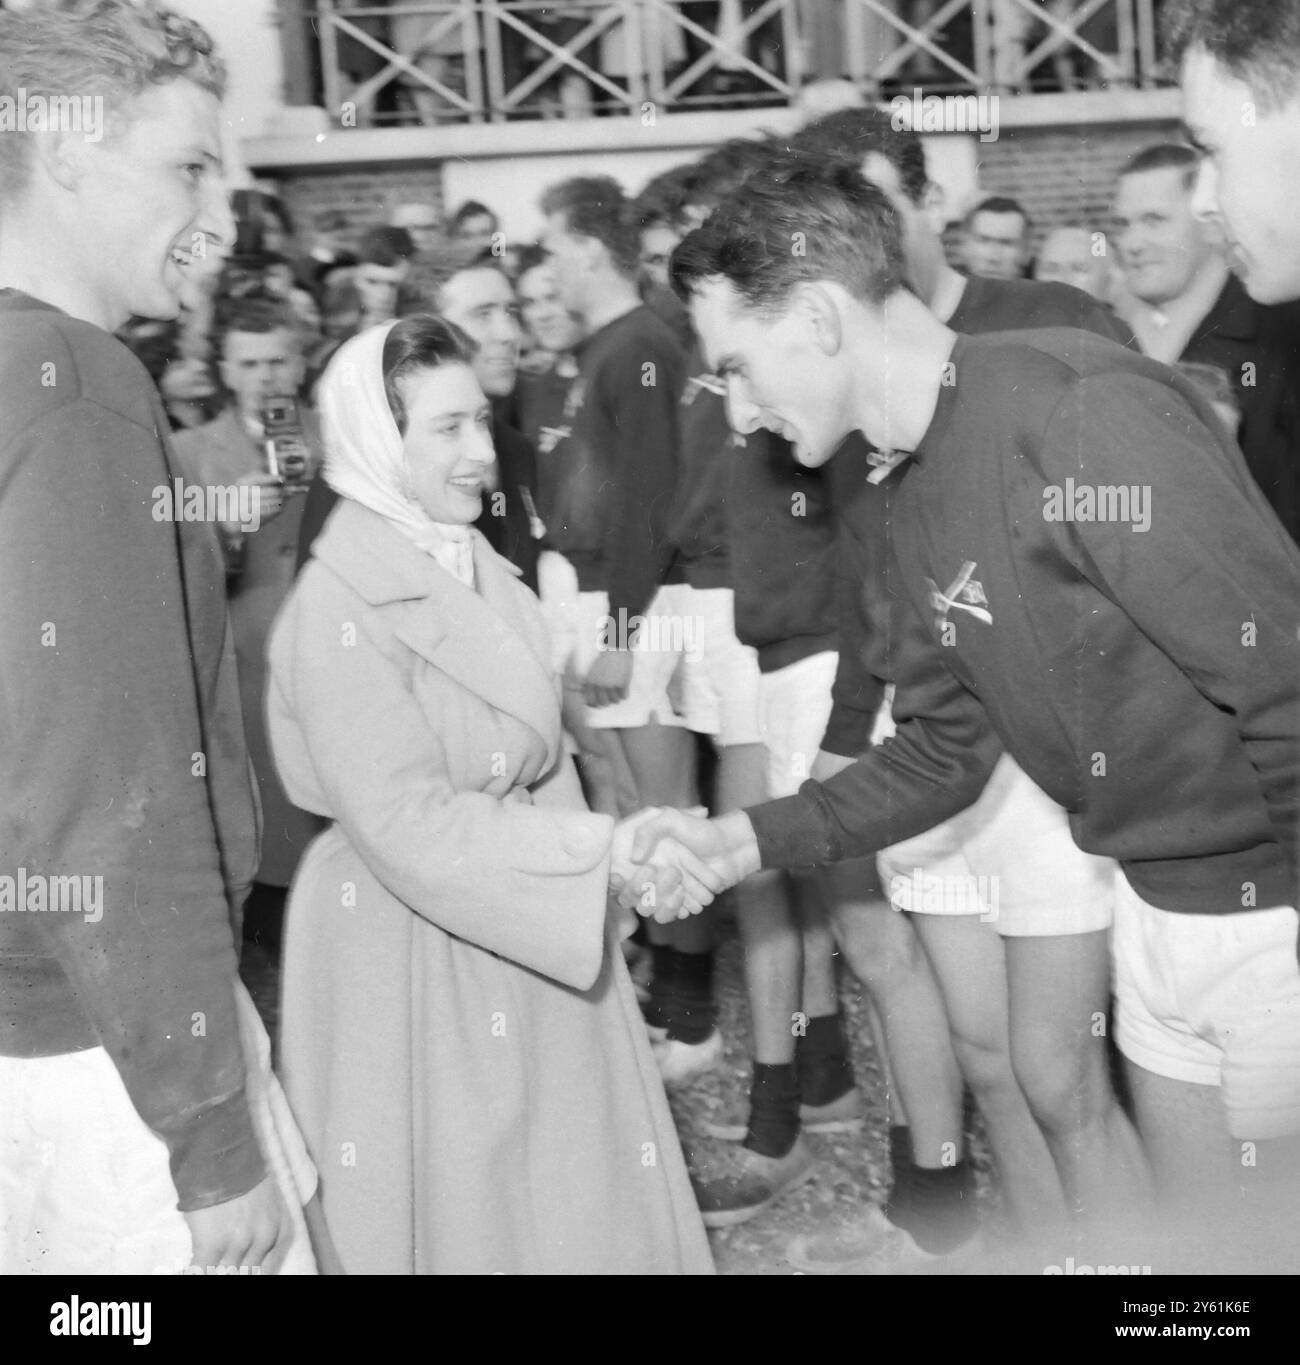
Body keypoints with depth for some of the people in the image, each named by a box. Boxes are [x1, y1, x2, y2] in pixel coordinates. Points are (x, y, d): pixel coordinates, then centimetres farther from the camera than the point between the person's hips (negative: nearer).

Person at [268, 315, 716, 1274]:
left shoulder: (475, 567, 5)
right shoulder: (341, 613, -20)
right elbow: (414, 830, -24)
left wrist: (613, 856, 5)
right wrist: (606, 853, -26)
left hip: (527, 927, 7)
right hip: (417, 953, -7)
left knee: (577, 1191, 17)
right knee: (464, 1205, 9)